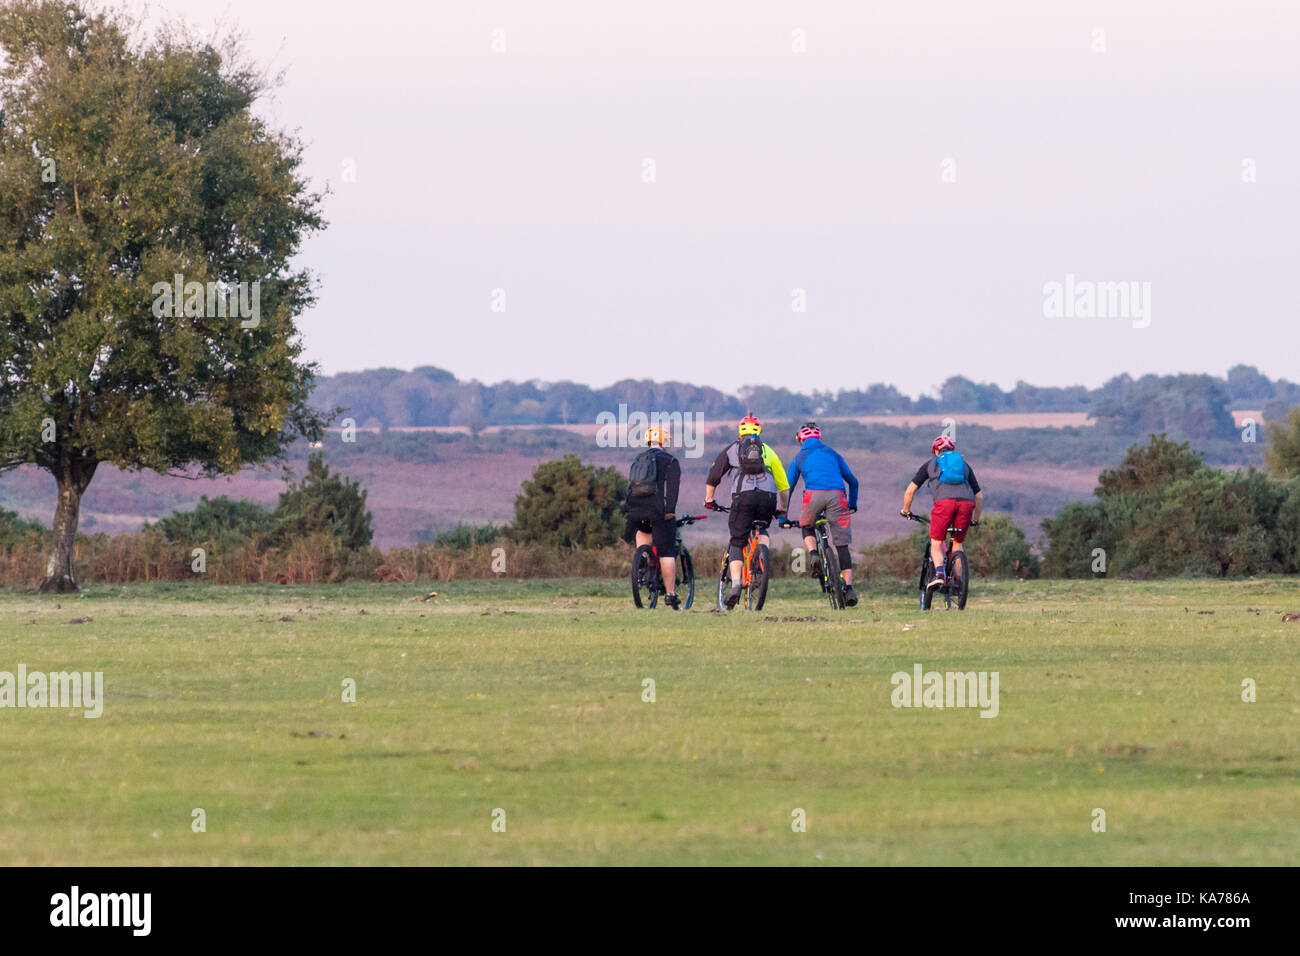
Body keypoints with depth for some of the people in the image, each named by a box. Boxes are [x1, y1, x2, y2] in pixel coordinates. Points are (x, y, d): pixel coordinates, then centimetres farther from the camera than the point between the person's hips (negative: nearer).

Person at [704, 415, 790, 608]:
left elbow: (713, 477, 18)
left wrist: (709, 500, 31)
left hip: (743, 497, -2)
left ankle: (735, 584, -14)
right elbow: (784, 485, 24)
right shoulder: (768, 450, 24)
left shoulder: (732, 449, 21)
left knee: (737, 542, 2)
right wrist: (782, 509, 36)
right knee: (762, 530, 30)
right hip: (768, 498, 2)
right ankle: (763, 550, -2)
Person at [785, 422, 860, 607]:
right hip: (837, 495, 1)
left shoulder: (800, 457, 24)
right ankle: (849, 588, -3)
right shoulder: (832, 453, 27)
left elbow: (788, 487, 22)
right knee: (842, 544, 4)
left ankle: (813, 554, -3)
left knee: (806, 528, 28)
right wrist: (853, 505, 41)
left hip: (813, 495, -1)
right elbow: (852, 481, 27)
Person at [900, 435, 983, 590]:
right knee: (958, 542, 20)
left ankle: (938, 573, -16)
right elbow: (979, 496, 34)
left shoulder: (931, 464, 27)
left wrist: (906, 511, 39)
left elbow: (910, 490, 24)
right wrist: (975, 520, 46)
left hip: (944, 501, -2)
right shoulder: (965, 465, 33)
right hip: (967, 502, 3)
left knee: (936, 542, 8)